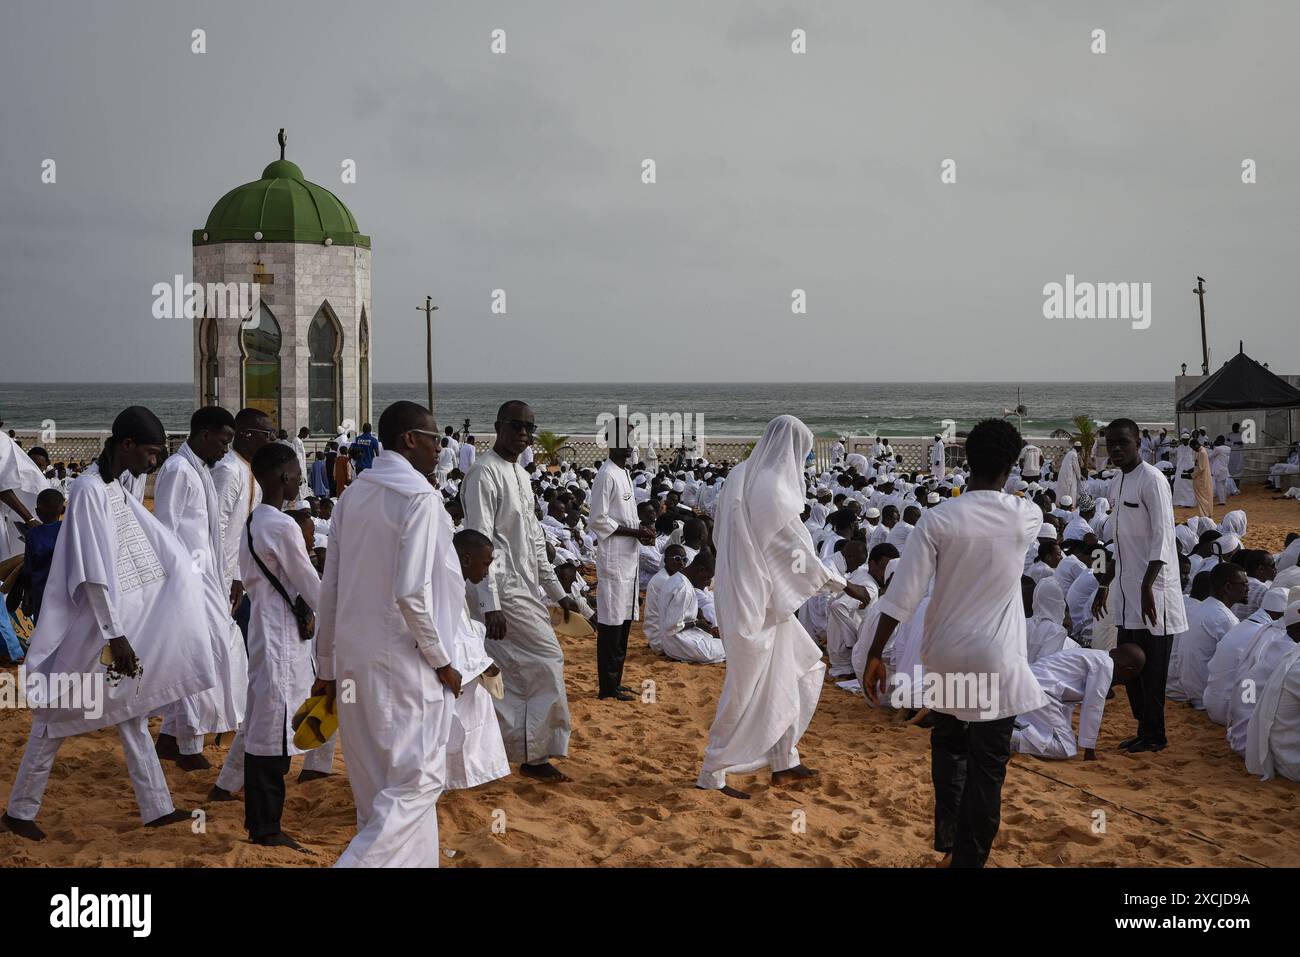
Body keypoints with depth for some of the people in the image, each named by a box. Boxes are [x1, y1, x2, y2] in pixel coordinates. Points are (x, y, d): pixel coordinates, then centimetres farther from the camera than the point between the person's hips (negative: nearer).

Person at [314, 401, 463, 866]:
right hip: (403, 660, -8)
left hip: (353, 657, 8)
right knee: (417, 781, -2)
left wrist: (327, 668, 17)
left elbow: (330, 589, 11)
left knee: (376, 783, 14)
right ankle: (364, 861, -12)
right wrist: (441, 660, -9)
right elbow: (412, 593, -21)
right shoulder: (420, 498, -13)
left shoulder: (353, 495, 9)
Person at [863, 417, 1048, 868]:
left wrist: (875, 654, -6)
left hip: (945, 654, 2)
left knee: (948, 743, 25)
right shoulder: (1026, 517, -10)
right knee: (987, 765, 5)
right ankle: (968, 856, 7)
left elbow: (903, 595, -13)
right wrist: (995, 492, 34)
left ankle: (946, 831, 36)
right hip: (997, 658, -2)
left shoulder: (938, 519, -12)